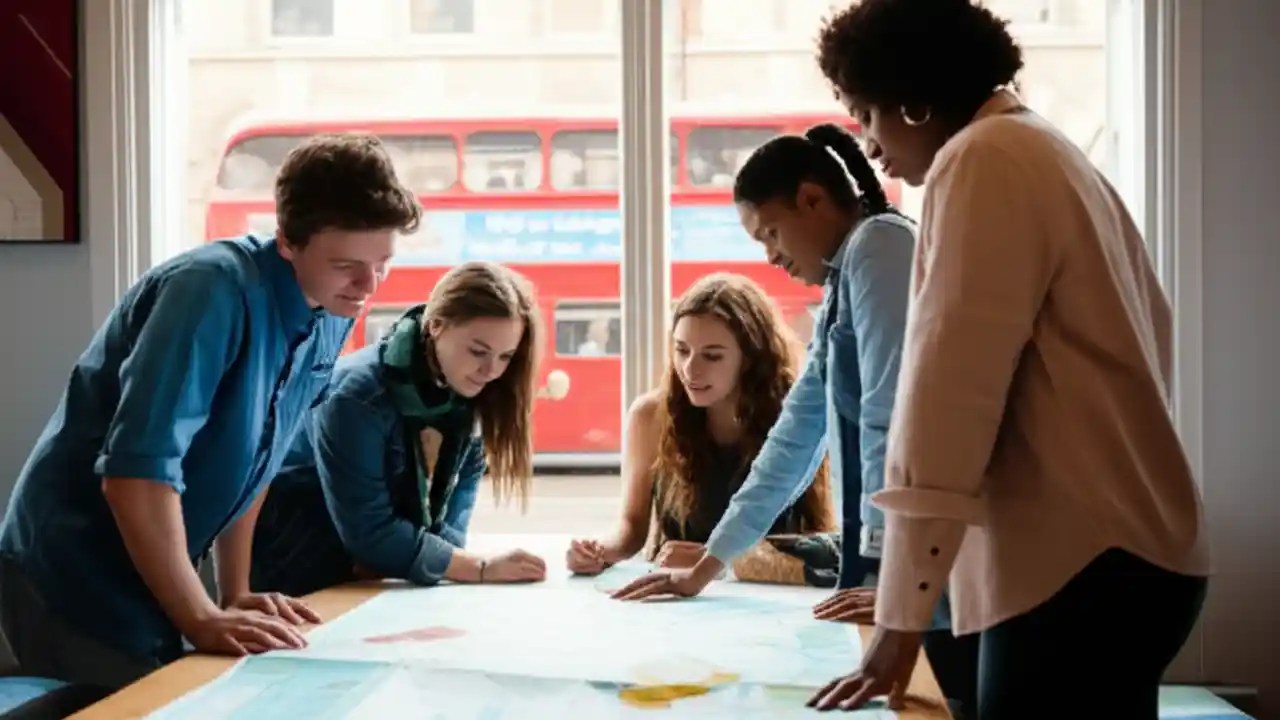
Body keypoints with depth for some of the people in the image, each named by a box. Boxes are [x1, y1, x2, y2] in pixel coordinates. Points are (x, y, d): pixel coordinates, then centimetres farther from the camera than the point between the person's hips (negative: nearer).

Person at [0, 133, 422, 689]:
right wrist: (202, 619, -24)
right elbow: (137, 470, -29)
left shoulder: (333, 317, -1)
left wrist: (235, 595, 4)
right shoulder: (215, 290, -25)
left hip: (154, 577, 7)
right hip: (75, 578, -7)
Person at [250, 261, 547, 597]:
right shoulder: (358, 394, -27)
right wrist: (482, 569, -27)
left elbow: (451, 518, -8)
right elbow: (369, 532, -28)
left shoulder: (471, 396, -7)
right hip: (295, 575, -5)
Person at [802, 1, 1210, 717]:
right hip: (1123, 548, 10)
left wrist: (900, 619, -19)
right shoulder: (1054, 154, 19)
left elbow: (950, 386, -18)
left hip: (1076, 562, -10)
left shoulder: (983, 160, -10)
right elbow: (1150, 333, 24)